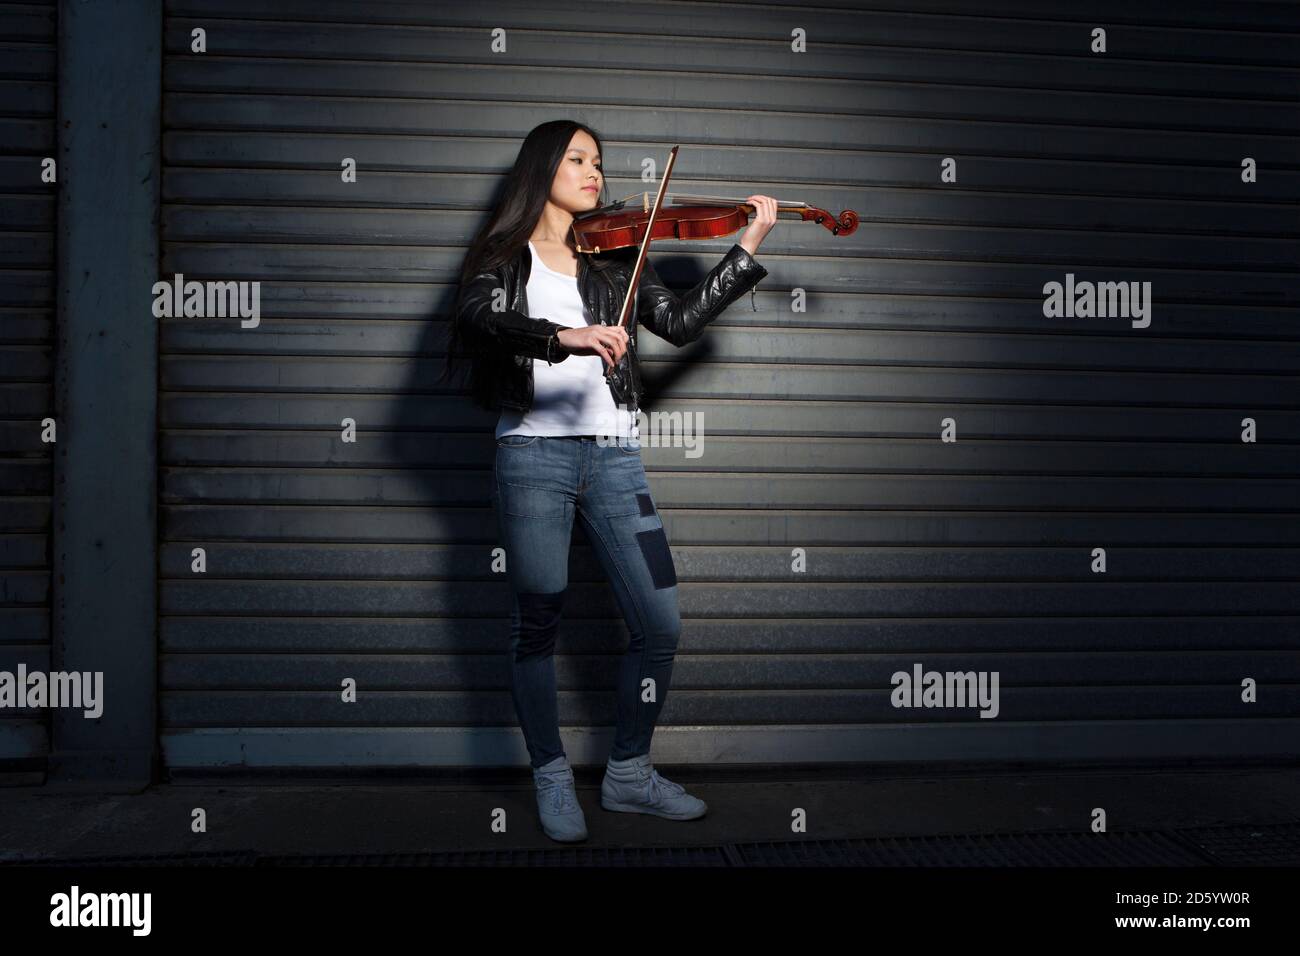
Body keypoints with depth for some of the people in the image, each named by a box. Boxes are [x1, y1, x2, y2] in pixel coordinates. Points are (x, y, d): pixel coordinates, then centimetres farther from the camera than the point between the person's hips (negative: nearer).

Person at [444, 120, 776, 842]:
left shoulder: (614, 258, 18)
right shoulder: (504, 256, 8)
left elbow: (681, 321, 8)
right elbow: (480, 318, -13)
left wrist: (748, 250, 2)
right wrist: (564, 336, -29)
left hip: (613, 456, 3)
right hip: (534, 454, -3)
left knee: (661, 625, -1)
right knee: (539, 623, 2)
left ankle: (629, 774, 18)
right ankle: (553, 777, 21)